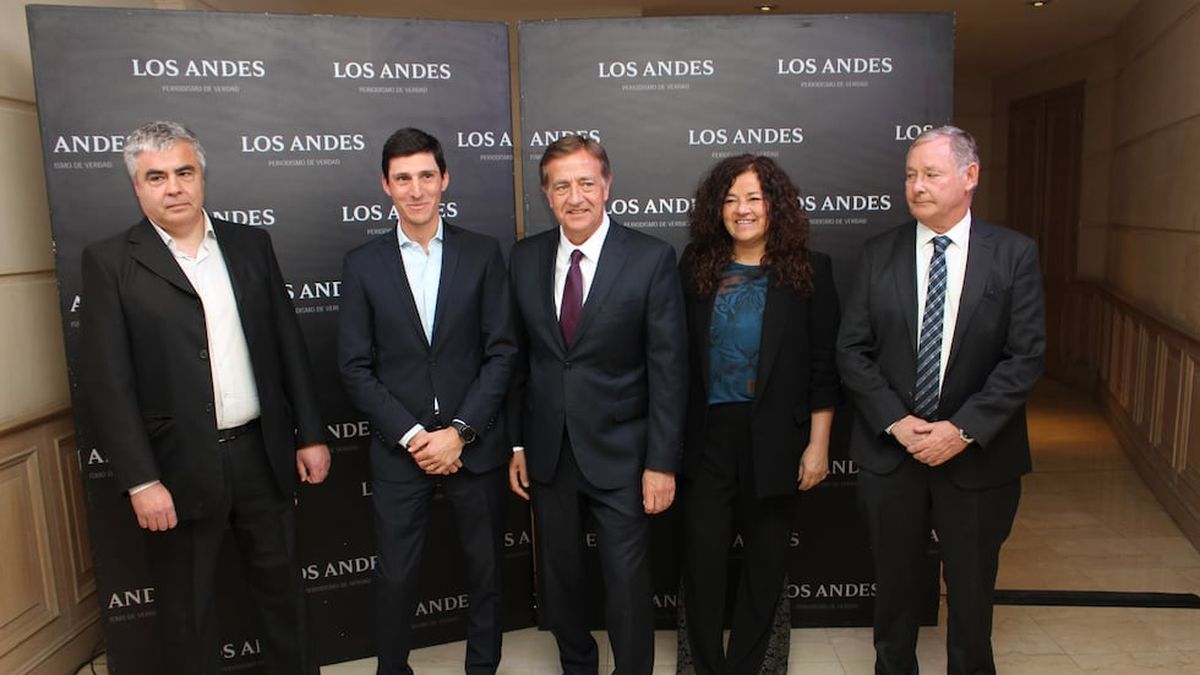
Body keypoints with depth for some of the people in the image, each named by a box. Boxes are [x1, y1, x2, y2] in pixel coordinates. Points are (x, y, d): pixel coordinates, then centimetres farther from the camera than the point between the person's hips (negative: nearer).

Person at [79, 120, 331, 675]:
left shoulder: (250, 244, 5)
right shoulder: (110, 261, -5)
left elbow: (289, 345, 7)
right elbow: (106, 382, -9)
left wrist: (310, 434, 5)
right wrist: (141, 481, -13)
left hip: (262, 453, 3)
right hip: (179, 467, -3)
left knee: (281, 584, 18)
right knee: (187, 610, 13)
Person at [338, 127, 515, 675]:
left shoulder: (482, 254, -1)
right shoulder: (363, 264, 0)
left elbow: (501, 352, -4)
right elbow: (355, 367, -2)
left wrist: (459, 431, -11)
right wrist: (412, 435, -10)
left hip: (476, 445, 0)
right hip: (398, 450, 0)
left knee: (484, 568, 14)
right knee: (395, 575, 10)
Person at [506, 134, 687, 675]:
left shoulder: (651, 259, -9)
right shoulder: (525, 258, 2)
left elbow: (669, 367, -9)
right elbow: (518, 358, 6)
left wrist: (662, 462, -11)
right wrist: (516, 444, 5)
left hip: (619, 453, -4)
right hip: (547, 452, 4)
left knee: (627, 584, 6)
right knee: (558, 579, 18)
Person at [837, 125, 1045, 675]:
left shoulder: (1014, 254, -4)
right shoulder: (879, 254, 0)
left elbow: (1025, 356, -8)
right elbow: (852, 350, -2)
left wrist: (963, 429, -16)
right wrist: (896, 421, -13)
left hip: (978, 453, -1)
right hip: (889, 450, 1)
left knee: (972, 585, 15)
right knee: (895, 582, 15)